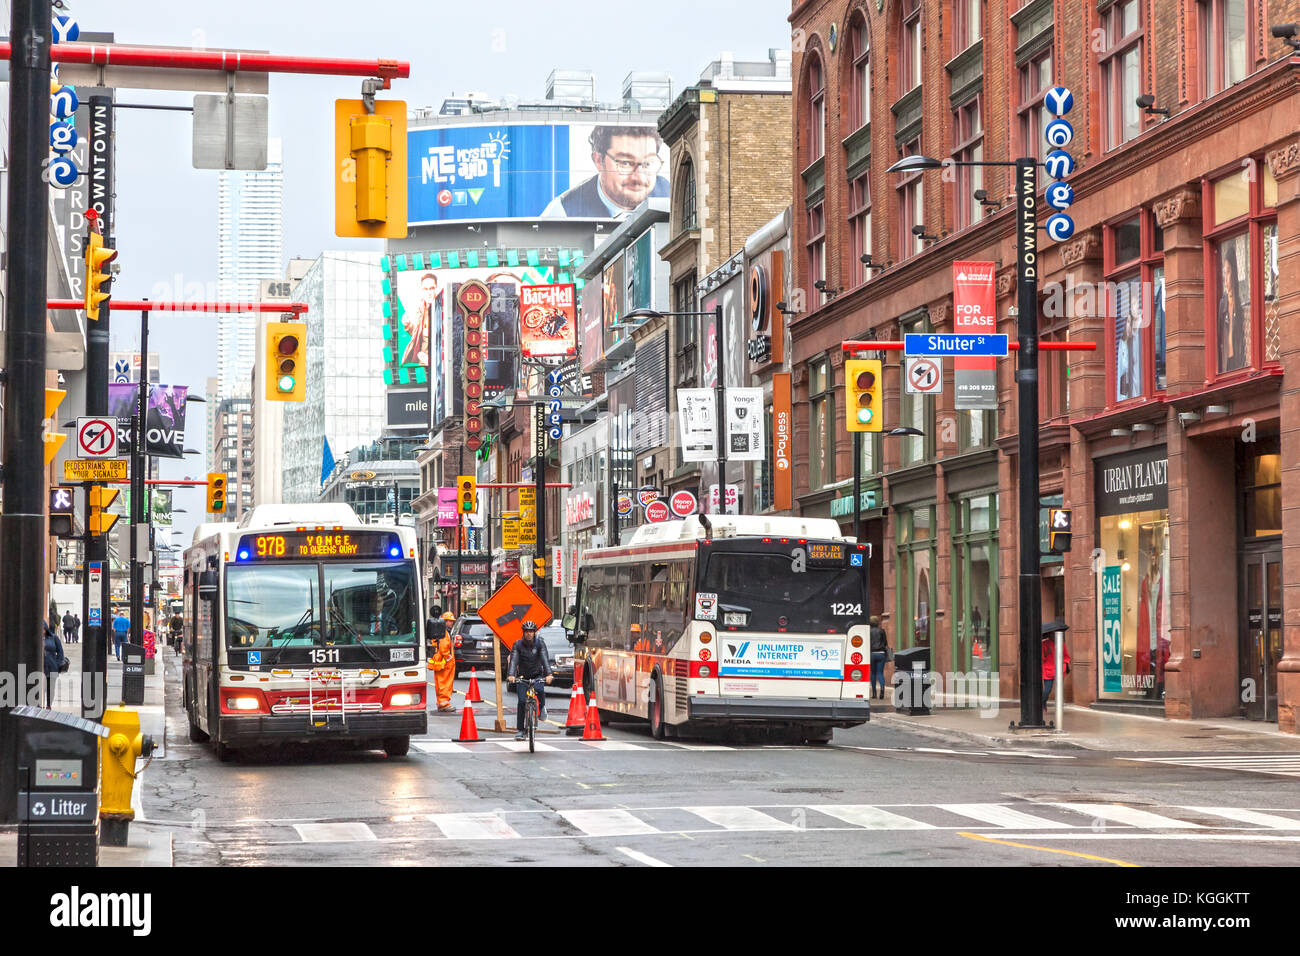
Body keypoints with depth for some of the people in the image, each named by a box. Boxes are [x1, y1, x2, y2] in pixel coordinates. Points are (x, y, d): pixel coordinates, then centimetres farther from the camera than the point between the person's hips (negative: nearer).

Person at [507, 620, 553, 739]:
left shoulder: (540, 644, -10)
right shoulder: (518, 645, -10)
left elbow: (545, 659, -24)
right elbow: (513, 660, -22)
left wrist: (549, 674, -40)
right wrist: (511, 675, -39)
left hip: (537, 675, -1)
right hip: (522, 677, 1)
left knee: (540, 691, -31)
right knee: (522, 702, -10)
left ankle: (542, 707, 2)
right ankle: (520, 730, -2)